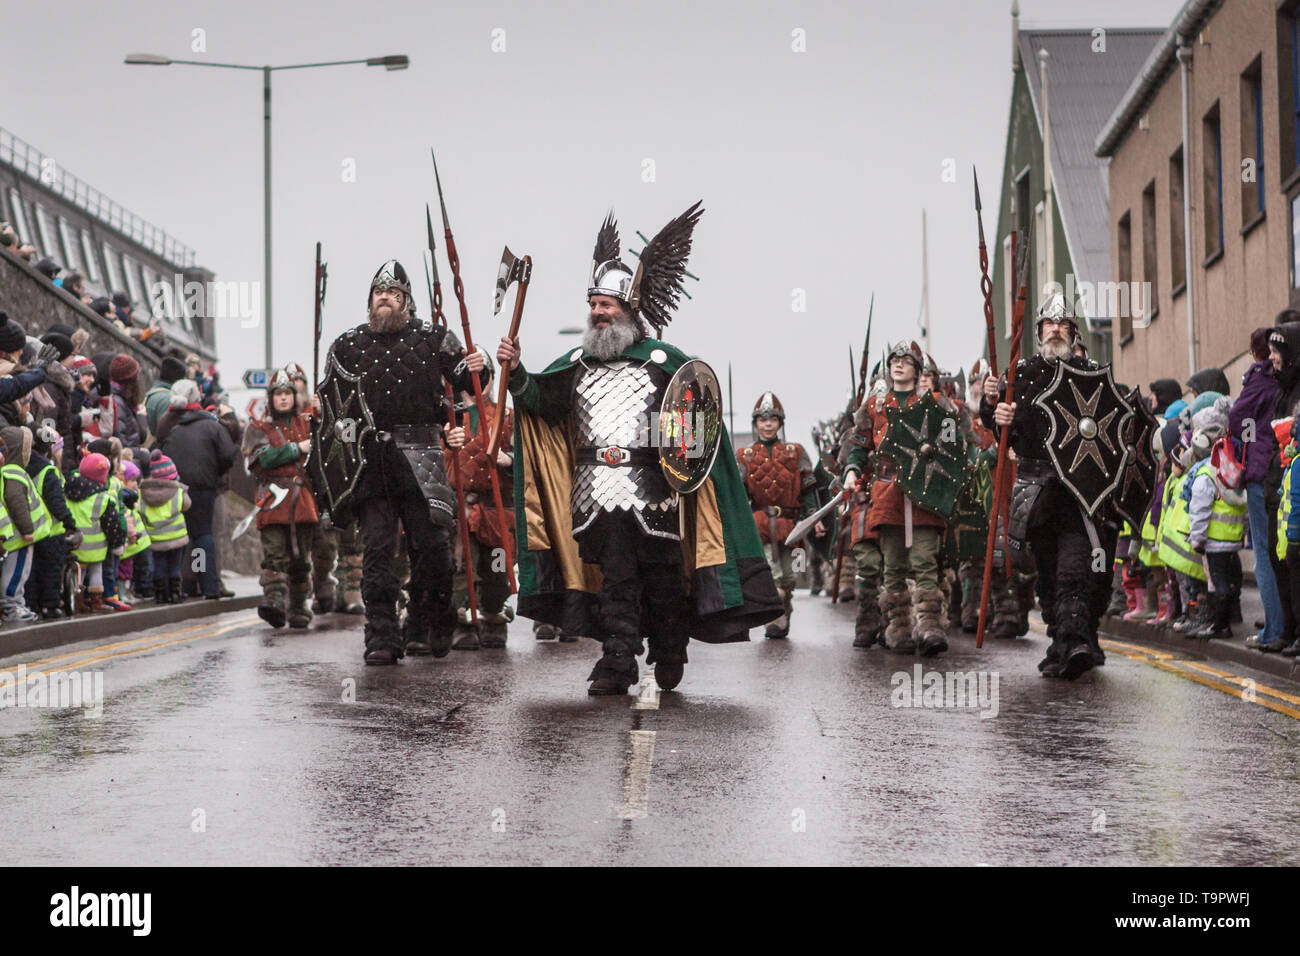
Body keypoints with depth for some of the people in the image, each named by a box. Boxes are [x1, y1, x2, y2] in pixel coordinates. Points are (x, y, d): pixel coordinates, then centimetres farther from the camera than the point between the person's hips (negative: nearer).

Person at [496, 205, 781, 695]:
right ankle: (617, 662, 1)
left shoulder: (664, 360, 3)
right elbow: (543, 400, 4)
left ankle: (668, 656, 22)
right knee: (614, 578, -1)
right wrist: (517, 374, -12)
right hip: (598, 496, 2)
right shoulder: (578, 363, 14)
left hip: (652, 492, -2)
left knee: (663, 577, 5)